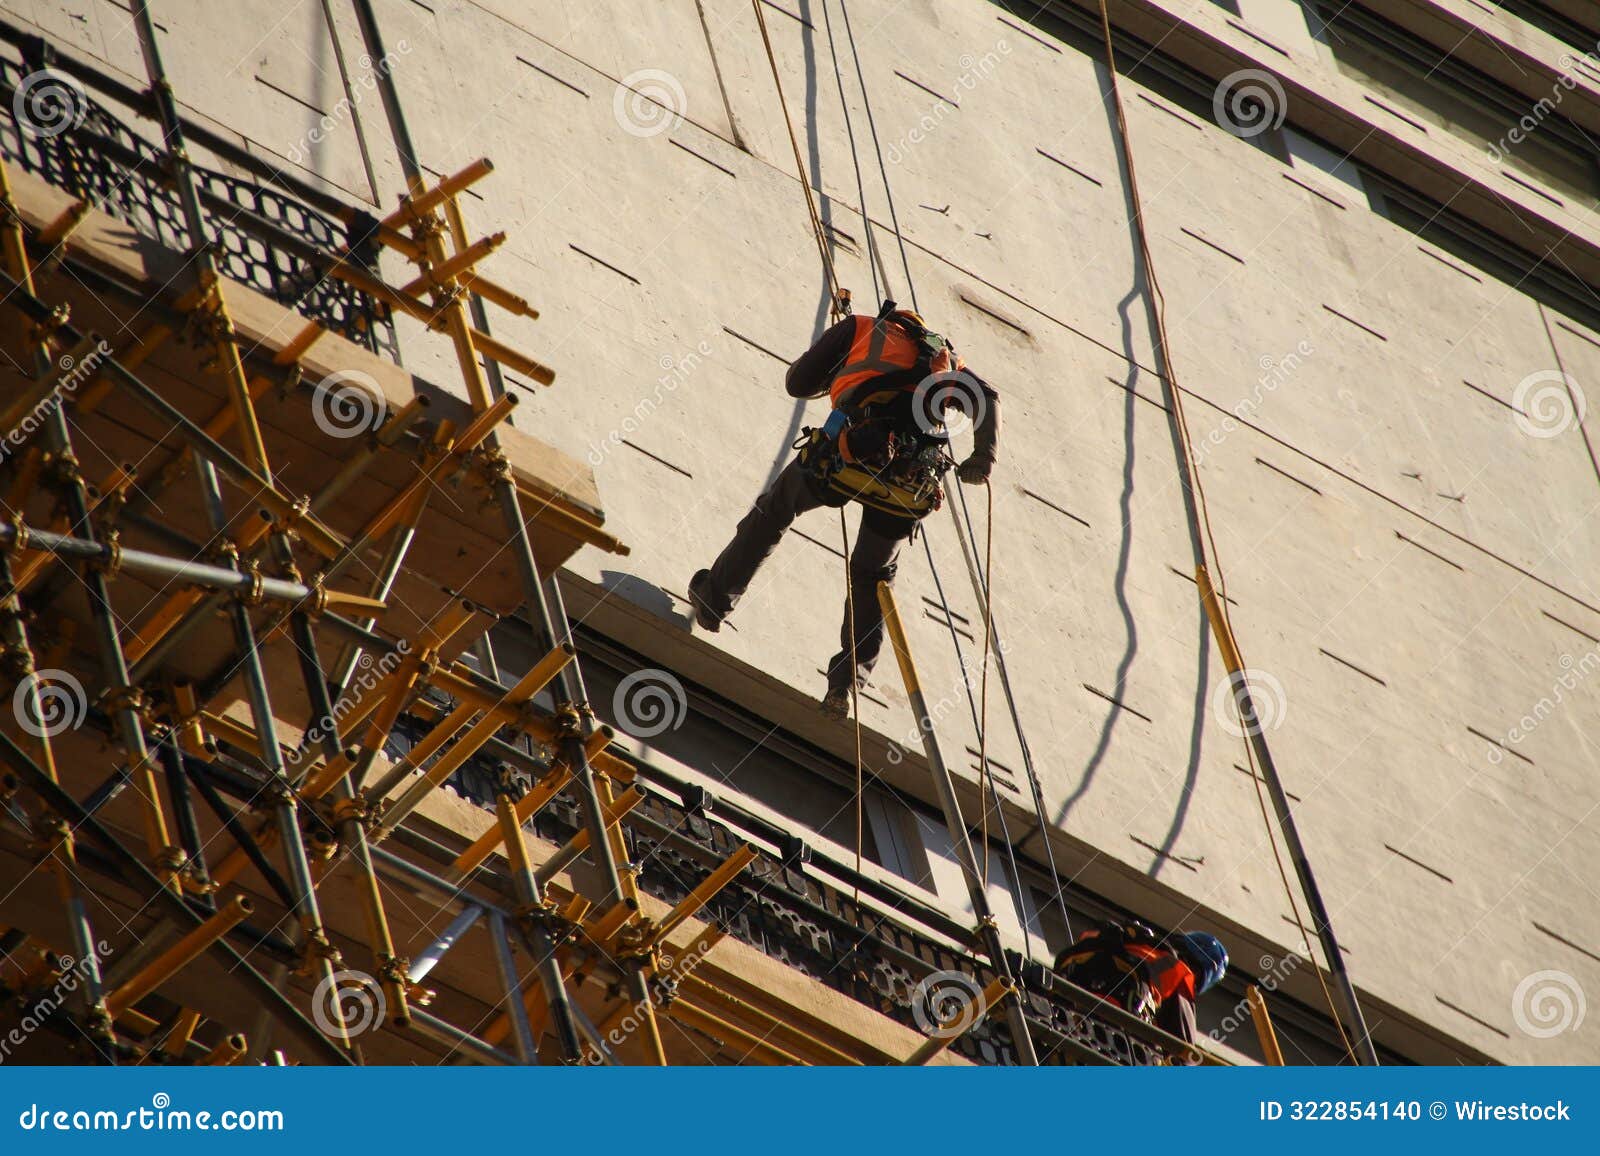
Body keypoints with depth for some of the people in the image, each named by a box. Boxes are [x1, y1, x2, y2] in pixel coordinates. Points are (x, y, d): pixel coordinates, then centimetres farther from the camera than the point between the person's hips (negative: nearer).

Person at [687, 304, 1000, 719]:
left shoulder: (859, 328, 23)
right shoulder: (946, 357, 31)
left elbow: (797, 383, 23)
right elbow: (986, 397, 14)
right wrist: (984, 456, 7)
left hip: (853, 449, -2)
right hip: (912, 484, 2)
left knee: (775, 509, 26)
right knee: (871, 577, 25)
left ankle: (715, 597, 35)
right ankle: (848, 679, 17)